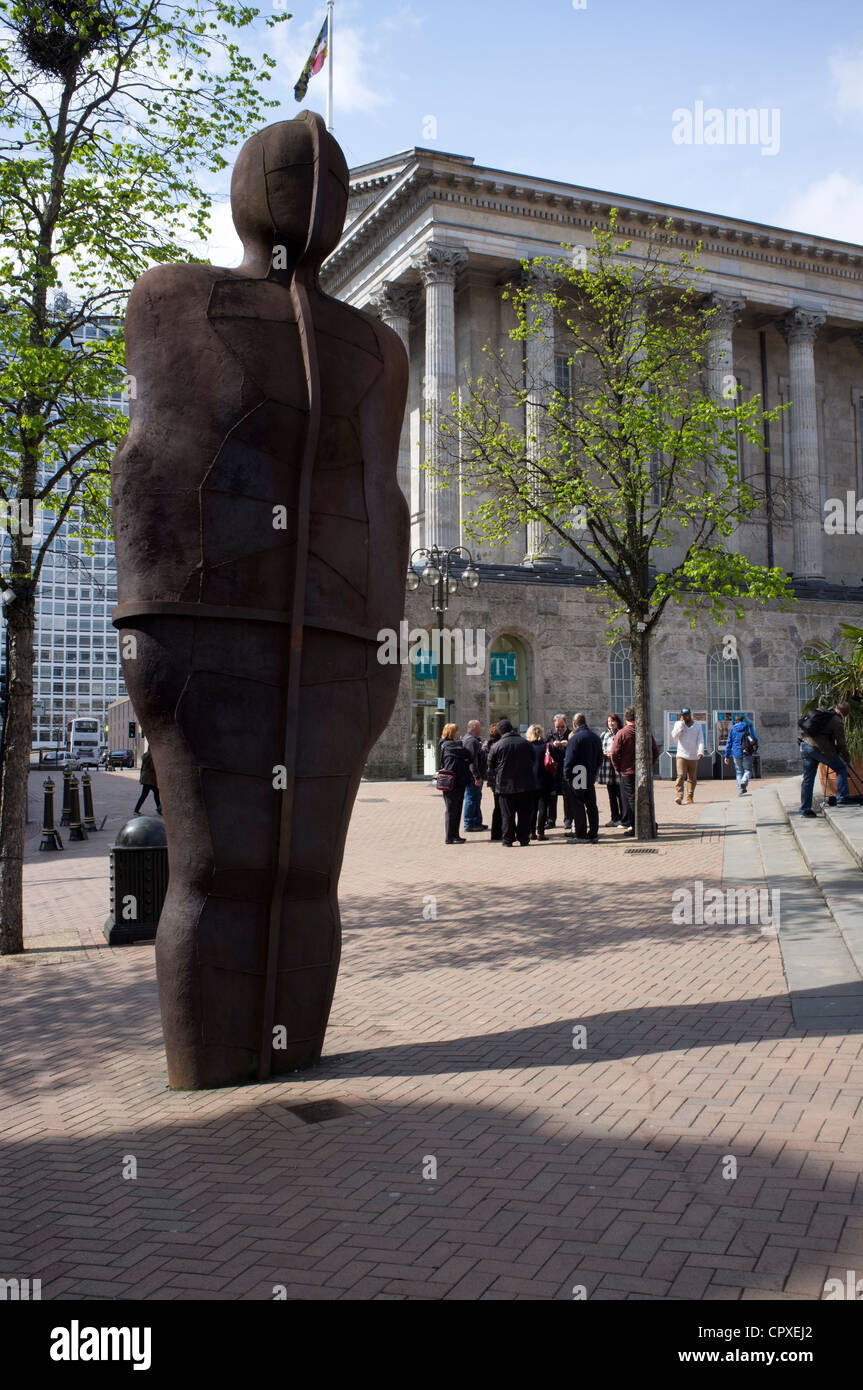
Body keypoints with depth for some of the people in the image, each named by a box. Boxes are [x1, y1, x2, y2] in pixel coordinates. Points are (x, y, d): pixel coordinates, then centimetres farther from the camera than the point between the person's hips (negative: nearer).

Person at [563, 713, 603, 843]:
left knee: (578, 807, -2)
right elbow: (600, 759, 16)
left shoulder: (575, 738, -14)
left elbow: (569, 759, -17)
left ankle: (581, 835, -1)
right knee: (592, 806, 11)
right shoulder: (596, 737, 10)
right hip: (591, 778, 7)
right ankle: (593, 834, 14)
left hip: (577, 778, -7)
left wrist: (567, 775, -6)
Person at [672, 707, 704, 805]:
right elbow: (674, 735, -11)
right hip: (682, 755, -2)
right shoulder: (678, 724, 6)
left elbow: (700, 741, 0)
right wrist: (681, 723, -11)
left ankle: (690, 797, 14)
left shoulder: (697, 726, 8)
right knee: (681, 776, -16)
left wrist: (700, 752, -17)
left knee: (692, 778, 6)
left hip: (693, 757, 2)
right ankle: (678, 797, -22)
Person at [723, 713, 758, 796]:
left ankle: (740, 791, 7)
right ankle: (744, 782, -23)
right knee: (748, 770, 7)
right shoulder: (748, 727, 2)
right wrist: (756, 749, 18)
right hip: (747, 753, -2)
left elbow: (729, 743, 4)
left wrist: (727, 756, 7)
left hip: (736, 753, 2)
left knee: (739, 772, 11)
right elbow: (755, 739, 0)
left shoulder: (732, 729, 5)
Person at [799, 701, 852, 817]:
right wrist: (847, 759, 15)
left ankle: (804, 809, 15)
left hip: (804, 745, 7)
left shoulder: (822, 712, 15)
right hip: (819, 748, -7)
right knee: (841, 769, 9)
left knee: (808, 778, 12)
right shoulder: (837, 721, -5)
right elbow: (841, 744, -2)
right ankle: (841, 799, 4)